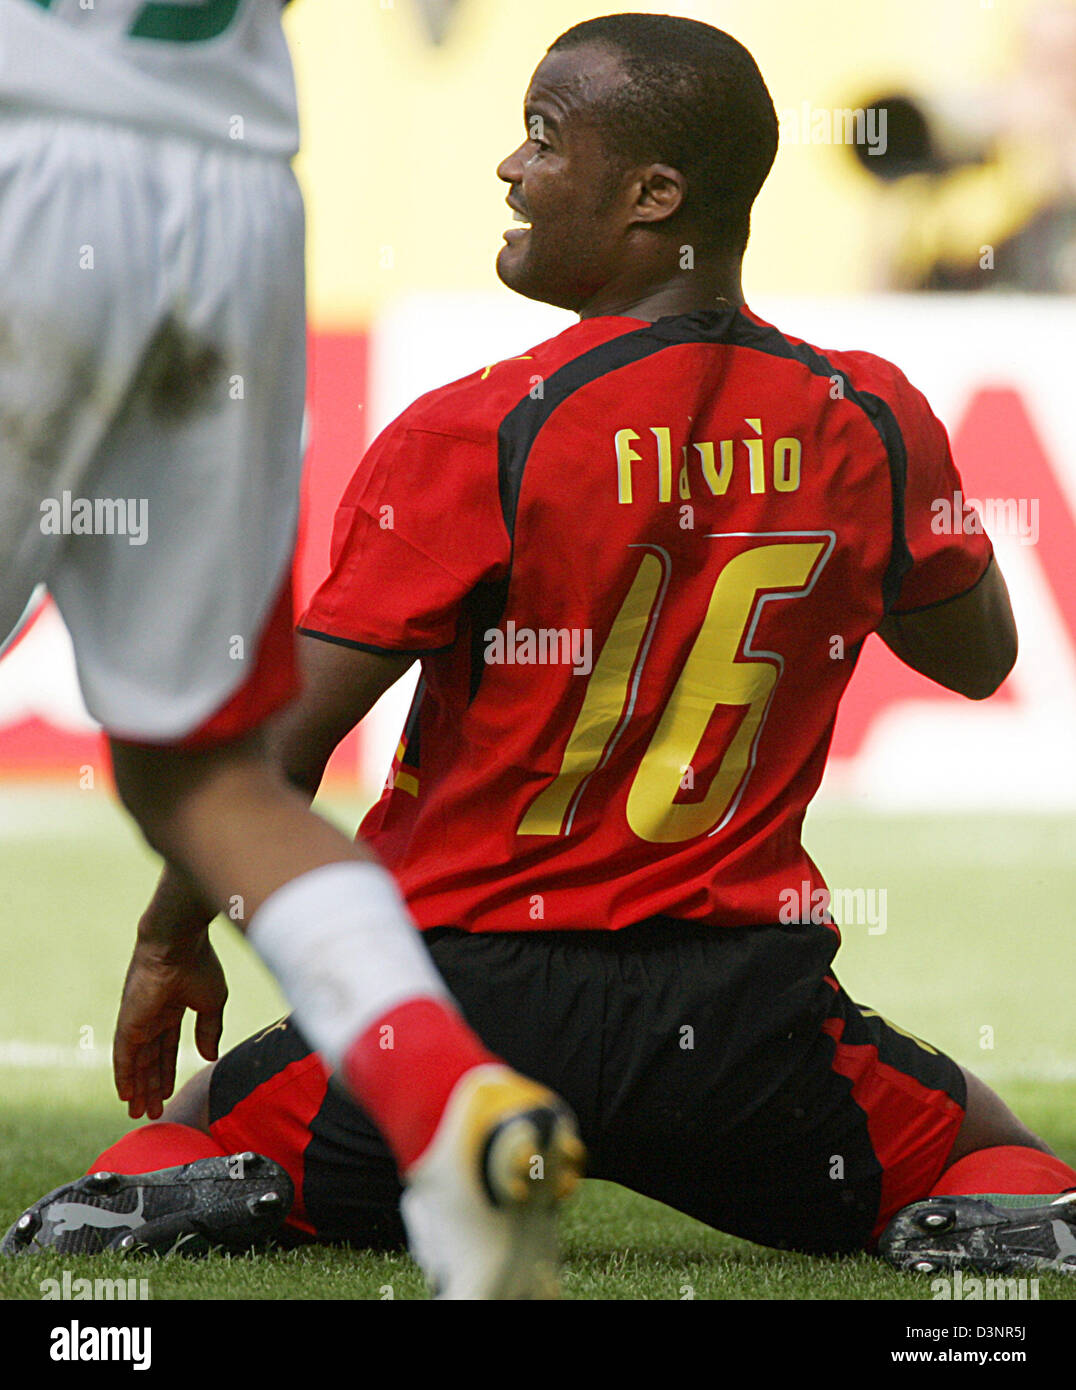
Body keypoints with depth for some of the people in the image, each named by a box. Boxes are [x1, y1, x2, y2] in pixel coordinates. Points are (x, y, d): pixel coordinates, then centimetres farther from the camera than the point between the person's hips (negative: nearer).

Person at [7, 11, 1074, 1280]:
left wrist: (175, 939, 6)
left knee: (155, 1160, 21)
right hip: (742, 1014, 2)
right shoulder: (870, 424, -1)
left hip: (477, 987, -2)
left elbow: (277, 743, -9)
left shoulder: (474, 440, -12)